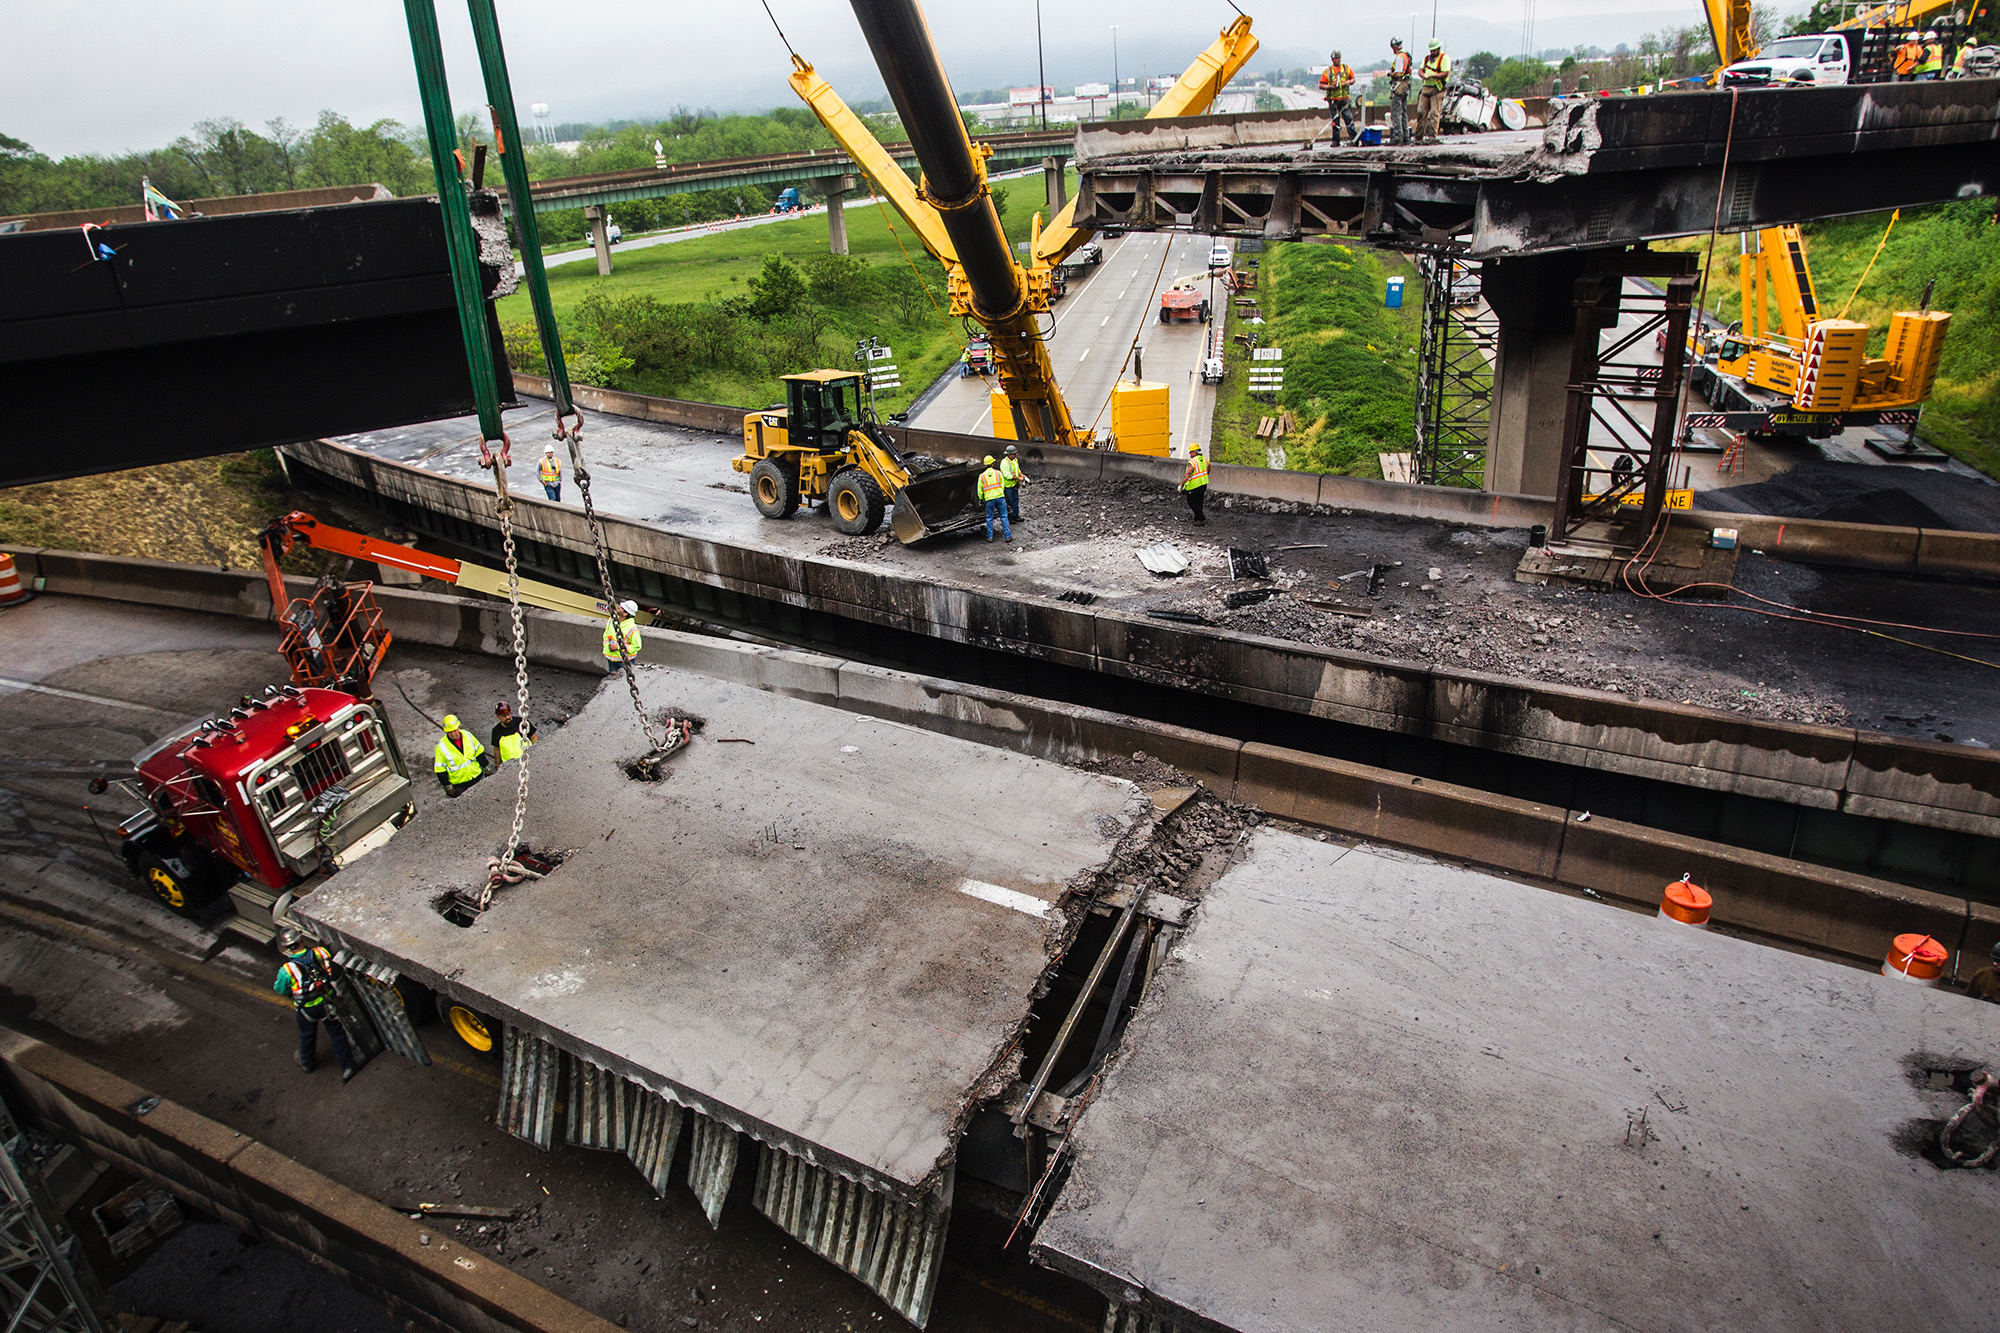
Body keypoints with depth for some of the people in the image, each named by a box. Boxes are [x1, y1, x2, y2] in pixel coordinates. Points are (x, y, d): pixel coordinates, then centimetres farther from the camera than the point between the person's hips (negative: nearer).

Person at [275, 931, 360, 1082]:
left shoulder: (286, 970, -25)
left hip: (306, 1009, -1)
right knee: (337, 1033, 15)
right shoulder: (320, 952, -19)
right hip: (328, 1002, 1)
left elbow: (280, 989, -6)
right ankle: (347, 1066, 22)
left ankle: (307, 1063, 51)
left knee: (307, 1035, 26)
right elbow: (333, 967, 0)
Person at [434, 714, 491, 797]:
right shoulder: (441, 747, -17)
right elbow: (440, 769, -11)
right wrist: (447, 786, -11)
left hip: (477, 777, 4)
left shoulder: (467, 735, -6)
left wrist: (486, 767, 9)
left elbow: (479, 751, 8)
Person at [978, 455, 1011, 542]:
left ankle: (990, 537, 14)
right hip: (1000, 497, 0)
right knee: (1004, 517, 6)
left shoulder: (982, 476, 2)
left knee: (989, 519, 11)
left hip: (989, 499, 0)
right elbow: (1003, 485, 7)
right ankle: (1007, 536, 6)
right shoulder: (998, 473, 3)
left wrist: (980, 499, 17)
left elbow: (980, 489, 5)